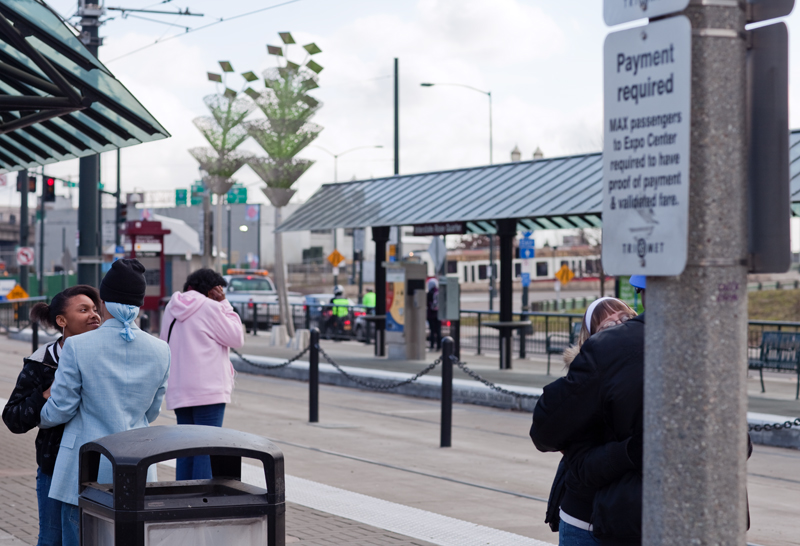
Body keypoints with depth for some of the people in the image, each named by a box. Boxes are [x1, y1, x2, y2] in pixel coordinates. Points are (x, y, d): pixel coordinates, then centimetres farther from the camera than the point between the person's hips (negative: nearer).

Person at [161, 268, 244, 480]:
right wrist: (224, 303, 1)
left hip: (179, 391, 7)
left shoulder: (171, 309, 12)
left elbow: (165, 345, 21)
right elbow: (237, 339, -2)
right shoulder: (210, 307, -9)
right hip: (208, 390, -7)